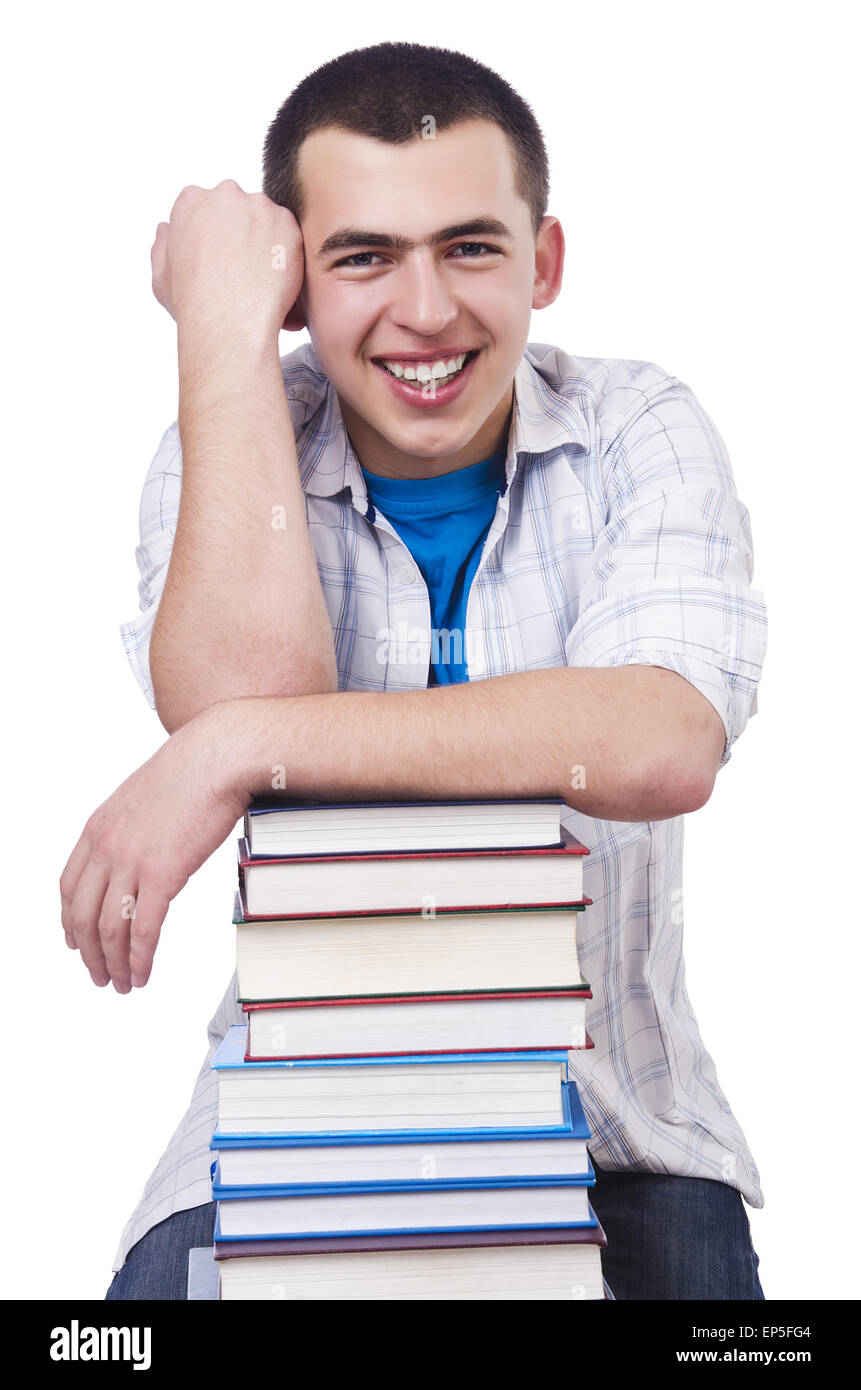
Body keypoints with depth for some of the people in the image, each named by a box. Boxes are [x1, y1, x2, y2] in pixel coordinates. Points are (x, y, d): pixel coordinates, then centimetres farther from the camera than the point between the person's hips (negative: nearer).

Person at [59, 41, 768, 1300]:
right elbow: (240, 693, -23)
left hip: (612, 1114, 0)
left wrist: (247, 746, -29)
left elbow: (668, 746, -25)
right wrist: (222, 332, -16)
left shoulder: (640, 435, -5)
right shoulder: (222, 459, -1)